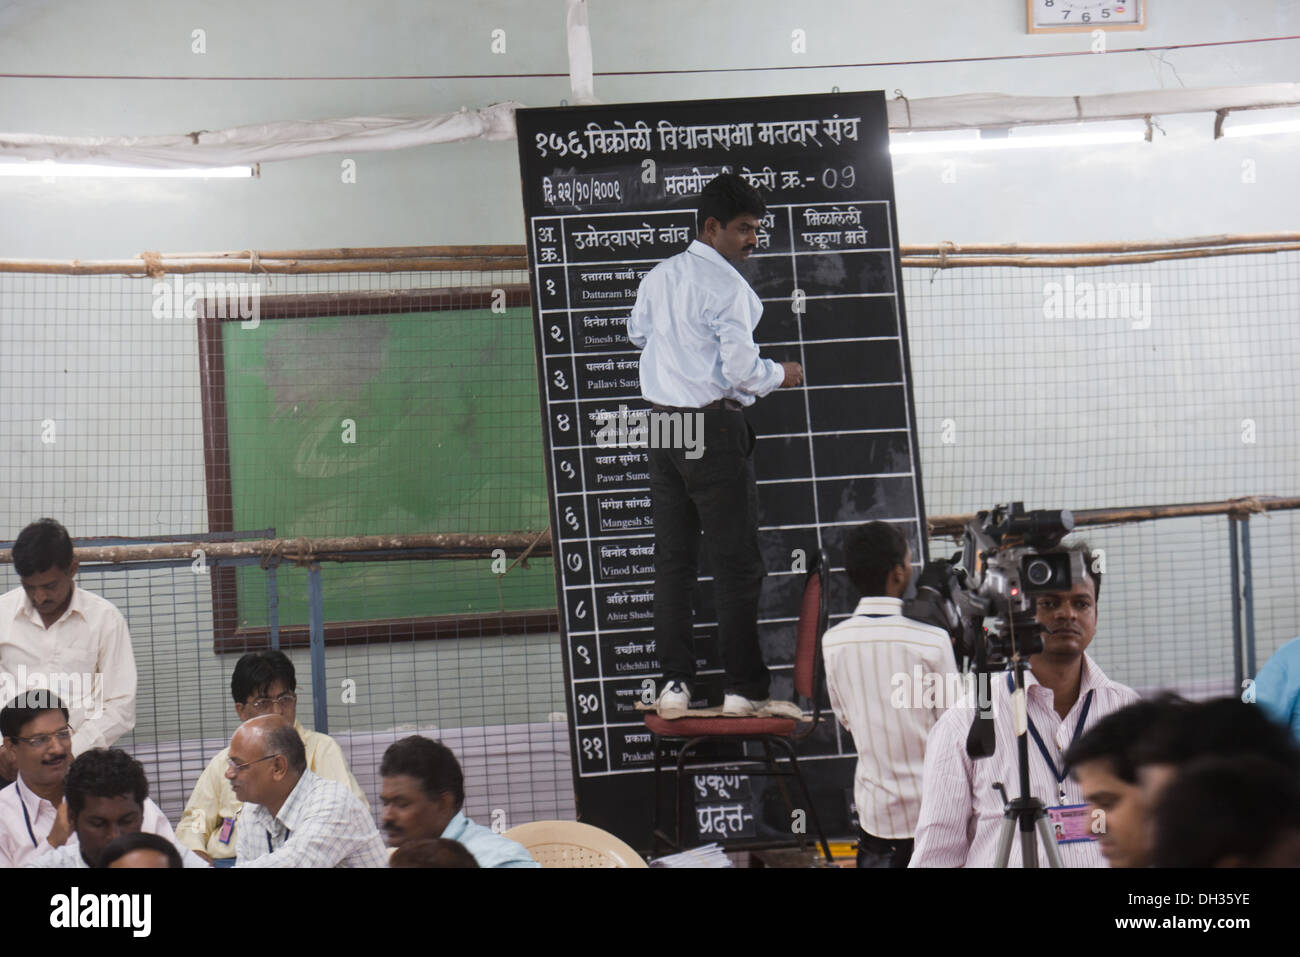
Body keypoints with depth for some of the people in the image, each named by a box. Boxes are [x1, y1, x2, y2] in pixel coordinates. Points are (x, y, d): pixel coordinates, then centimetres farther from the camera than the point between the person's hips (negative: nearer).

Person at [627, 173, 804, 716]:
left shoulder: (657, 278, 8)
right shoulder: (727, 285, -13)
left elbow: (637, 334, 25)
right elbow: (741, 369, -16)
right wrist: (780, 375, 2)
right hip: (714, 431, -7)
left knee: (672, 560, 9)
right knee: (736, 563, -1)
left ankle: (675, 682, 7)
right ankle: (742, 687, -1)